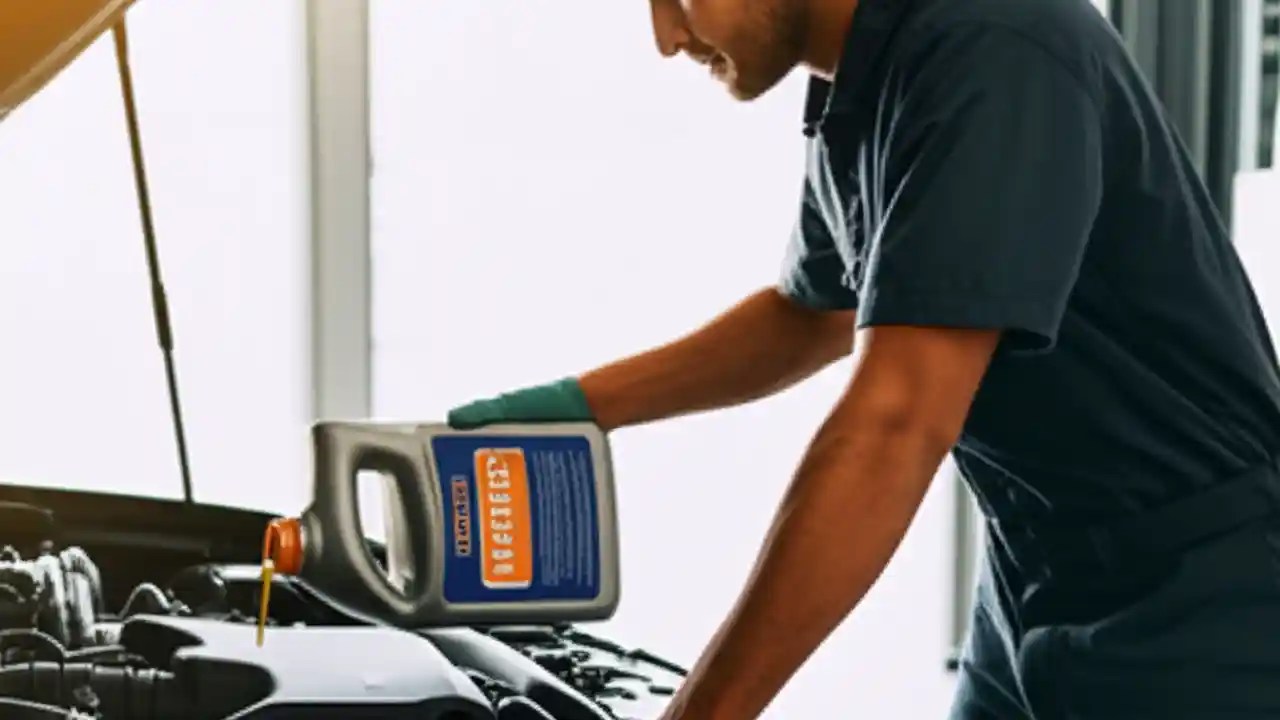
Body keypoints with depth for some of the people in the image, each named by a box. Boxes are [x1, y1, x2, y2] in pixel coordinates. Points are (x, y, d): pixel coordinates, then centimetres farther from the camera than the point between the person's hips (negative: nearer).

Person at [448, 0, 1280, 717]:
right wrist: (581, 404, 14)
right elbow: (811, 315, 23)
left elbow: (894, 428, -31)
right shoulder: (857, 90, 4)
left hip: (1190, 609, -8)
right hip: (1040, 593, 8)